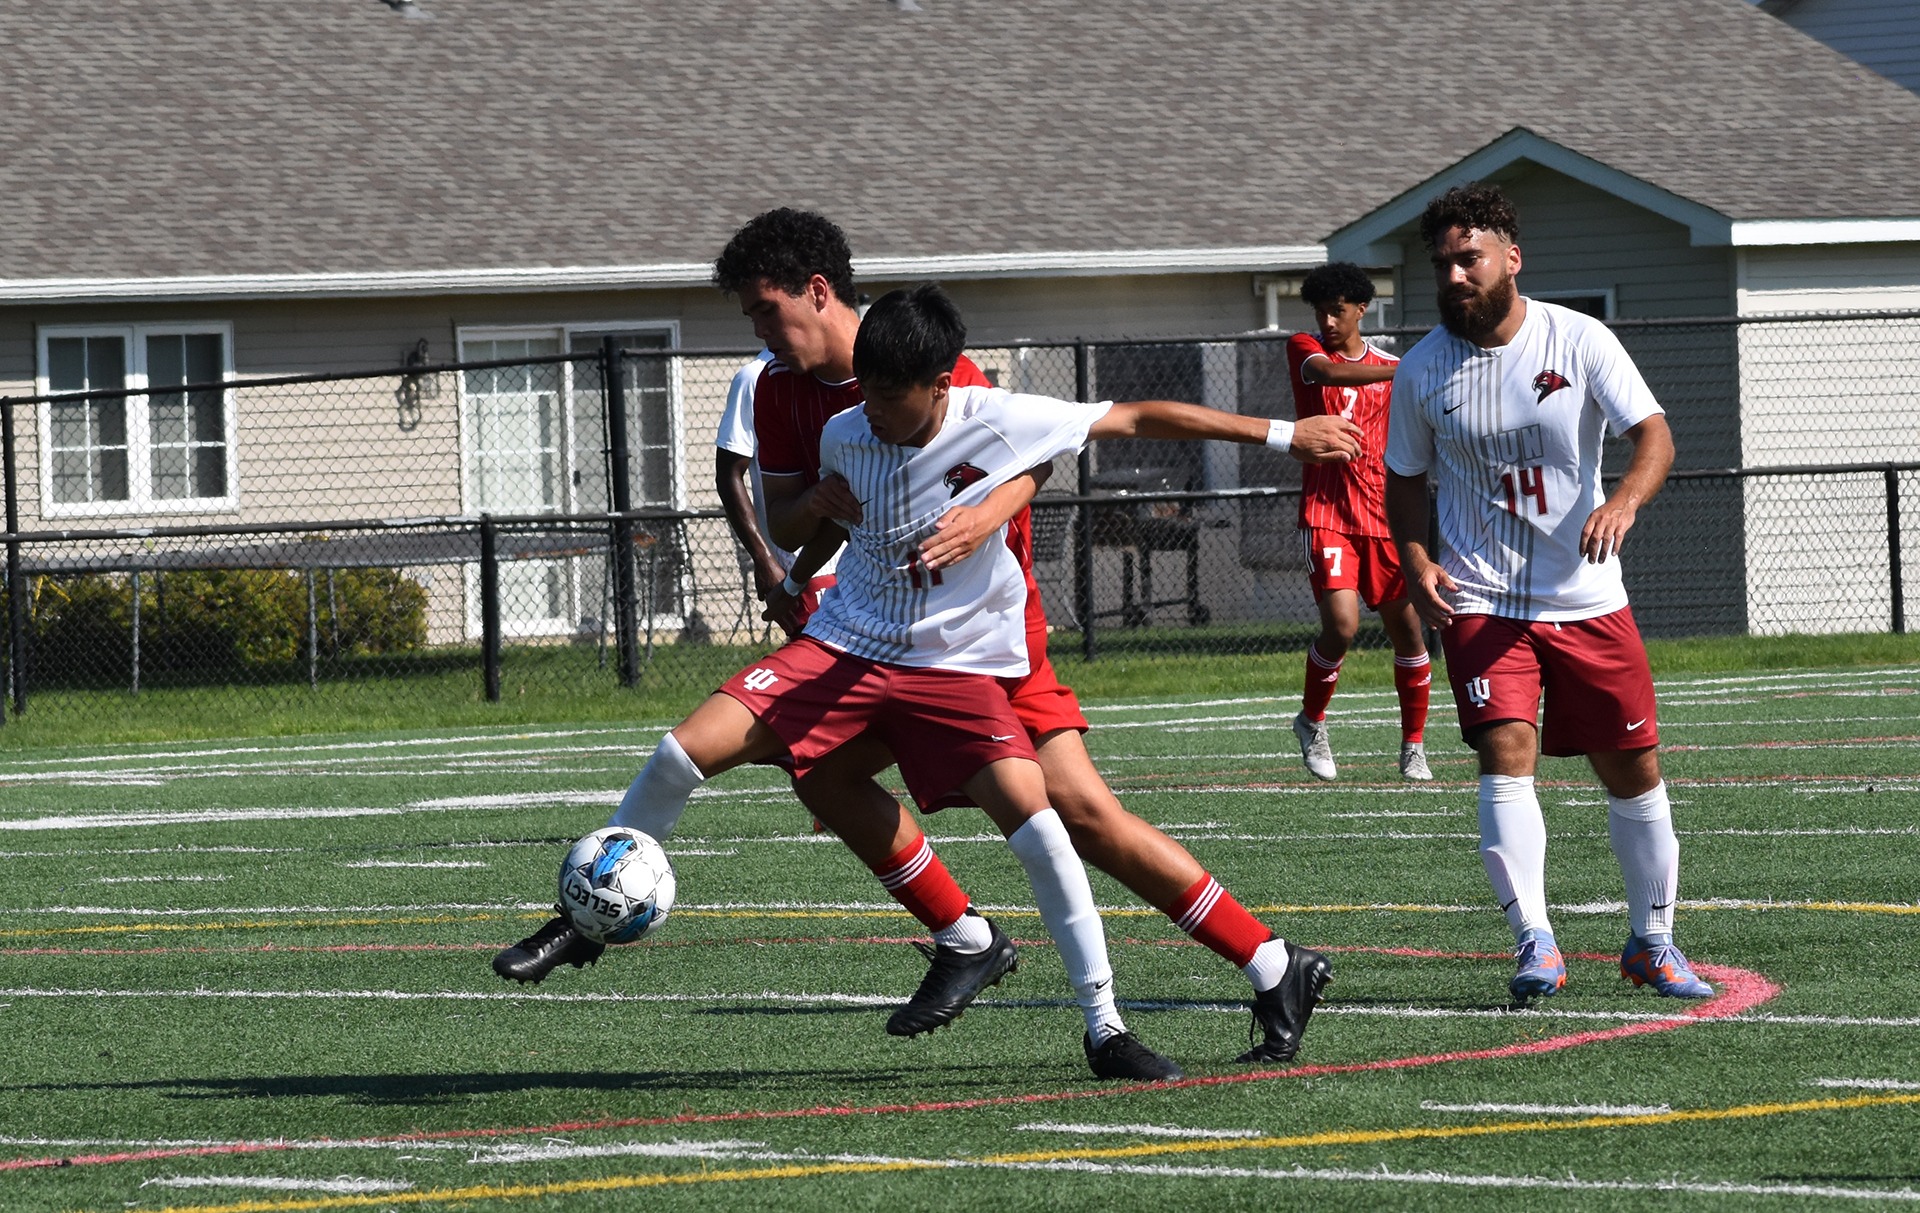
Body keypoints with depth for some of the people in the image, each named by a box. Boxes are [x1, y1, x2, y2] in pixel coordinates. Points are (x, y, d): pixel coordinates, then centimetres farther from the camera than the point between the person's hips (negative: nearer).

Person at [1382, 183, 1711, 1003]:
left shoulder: (1580, 341, -5)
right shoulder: (1421, 371, 0)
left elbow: (1653, 435, -12)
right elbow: (1405, 480, 12)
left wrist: (1624, 501, -33)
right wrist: (1415, 561, -7)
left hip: (1587, 596, 1)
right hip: (1482, 601, -1)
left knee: (1634, 767, 5)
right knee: (1506, 752, -20)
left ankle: (1651, 943, 22)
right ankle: (1535, 943, -20)